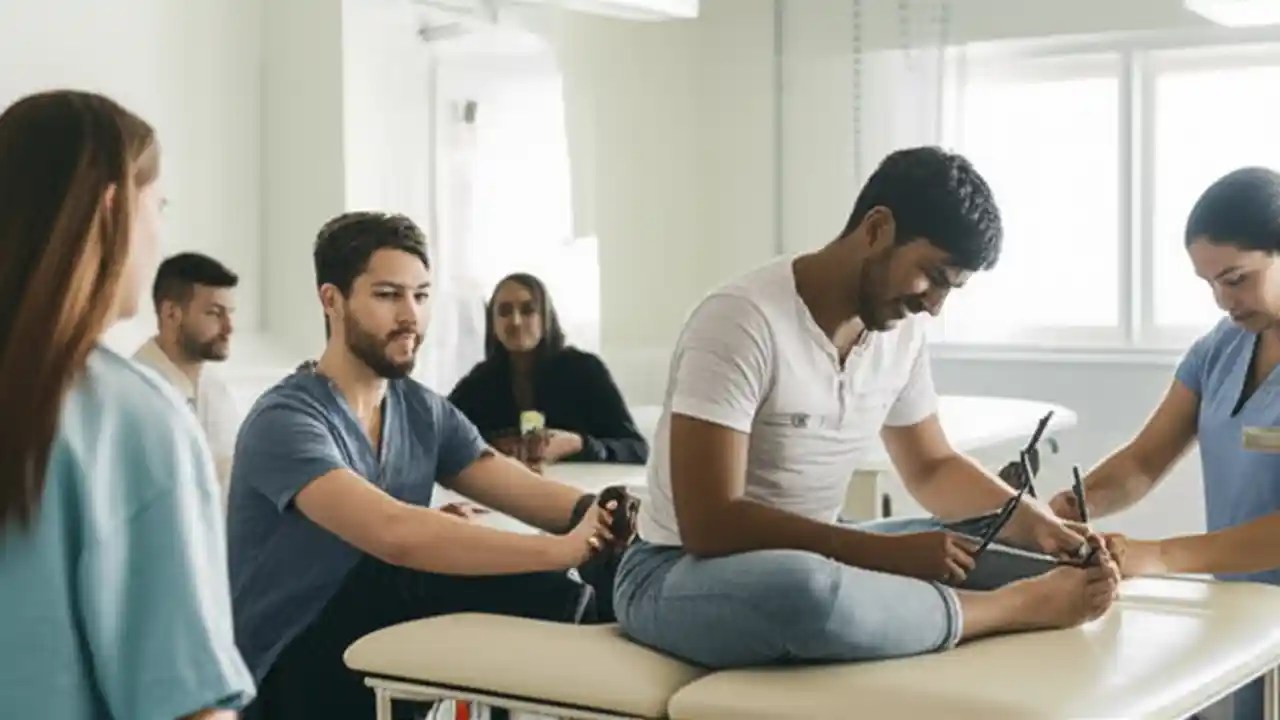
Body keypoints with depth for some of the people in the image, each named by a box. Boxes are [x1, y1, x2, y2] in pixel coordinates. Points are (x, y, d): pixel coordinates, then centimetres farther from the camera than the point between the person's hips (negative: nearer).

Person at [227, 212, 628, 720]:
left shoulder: (424, 411, 6)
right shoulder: (285, 420, -18)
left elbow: (529, 494, -5)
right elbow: (395, 534, -34)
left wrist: (599, 513, -29)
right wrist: (563, 548, -39)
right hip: (291, 679, -6)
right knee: (414, 563, -28)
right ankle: (581, 619, -18)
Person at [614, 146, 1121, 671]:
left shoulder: (900, 329, -1)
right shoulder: (742, 320, -24)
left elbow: (933, 468, 13)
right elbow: (709, 524, -28)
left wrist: (1038, 526, -6)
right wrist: (889, 553, -29)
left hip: (812, 560, 7)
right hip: (680, 577, -7)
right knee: (805, 588, -39)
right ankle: (1015, 606, -20)